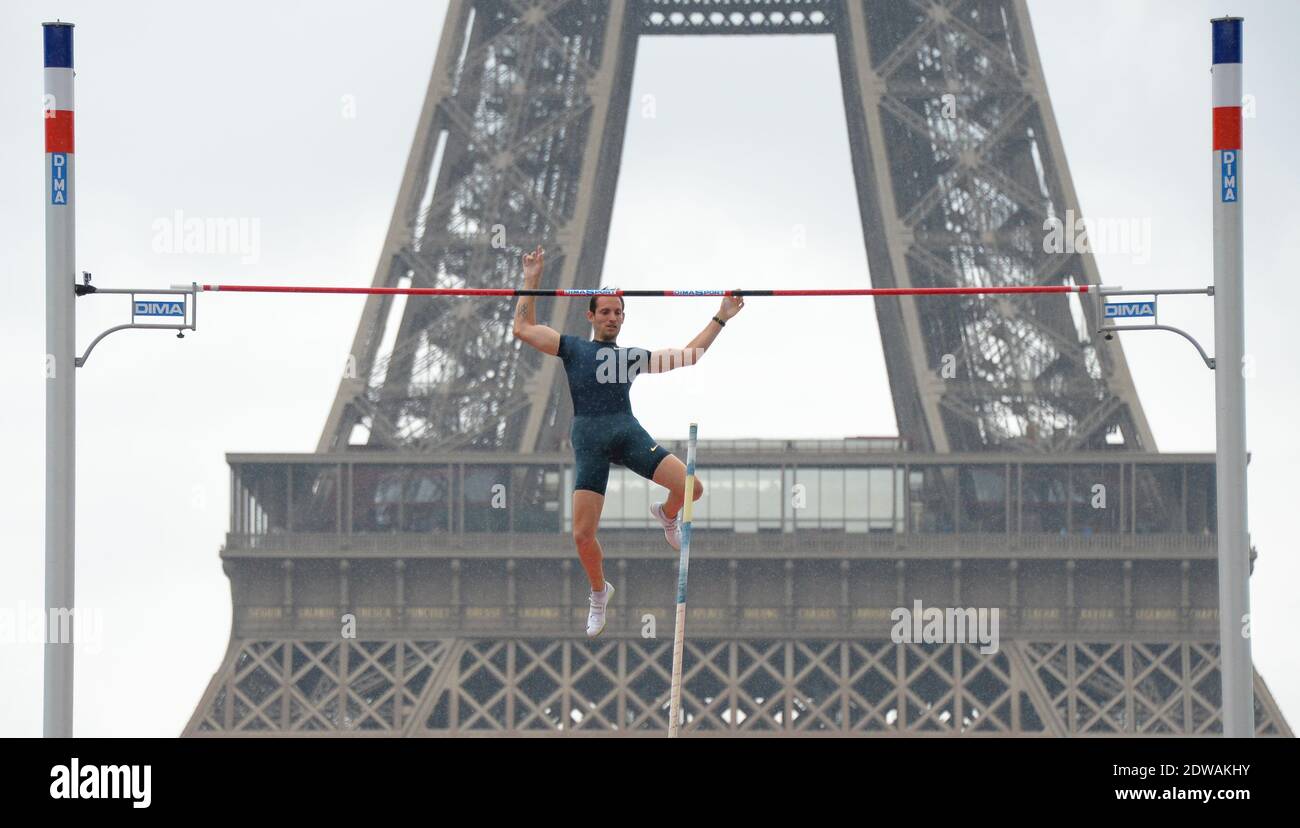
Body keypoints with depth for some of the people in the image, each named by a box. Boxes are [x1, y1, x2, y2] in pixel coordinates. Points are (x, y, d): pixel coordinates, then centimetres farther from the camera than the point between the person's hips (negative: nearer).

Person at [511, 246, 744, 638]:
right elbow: (523, 328, 12)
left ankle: (667, 515, 22)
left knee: (691, 487, -17)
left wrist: (721, 318, 21)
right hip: (588, 440, -1)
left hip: (629, 432, 2)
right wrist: (531, 282, 10)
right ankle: (599, 593, 21)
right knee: (583, 535, -9)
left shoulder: (633, 356, 17)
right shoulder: (572, 348, 12)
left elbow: (689, 355, 21)